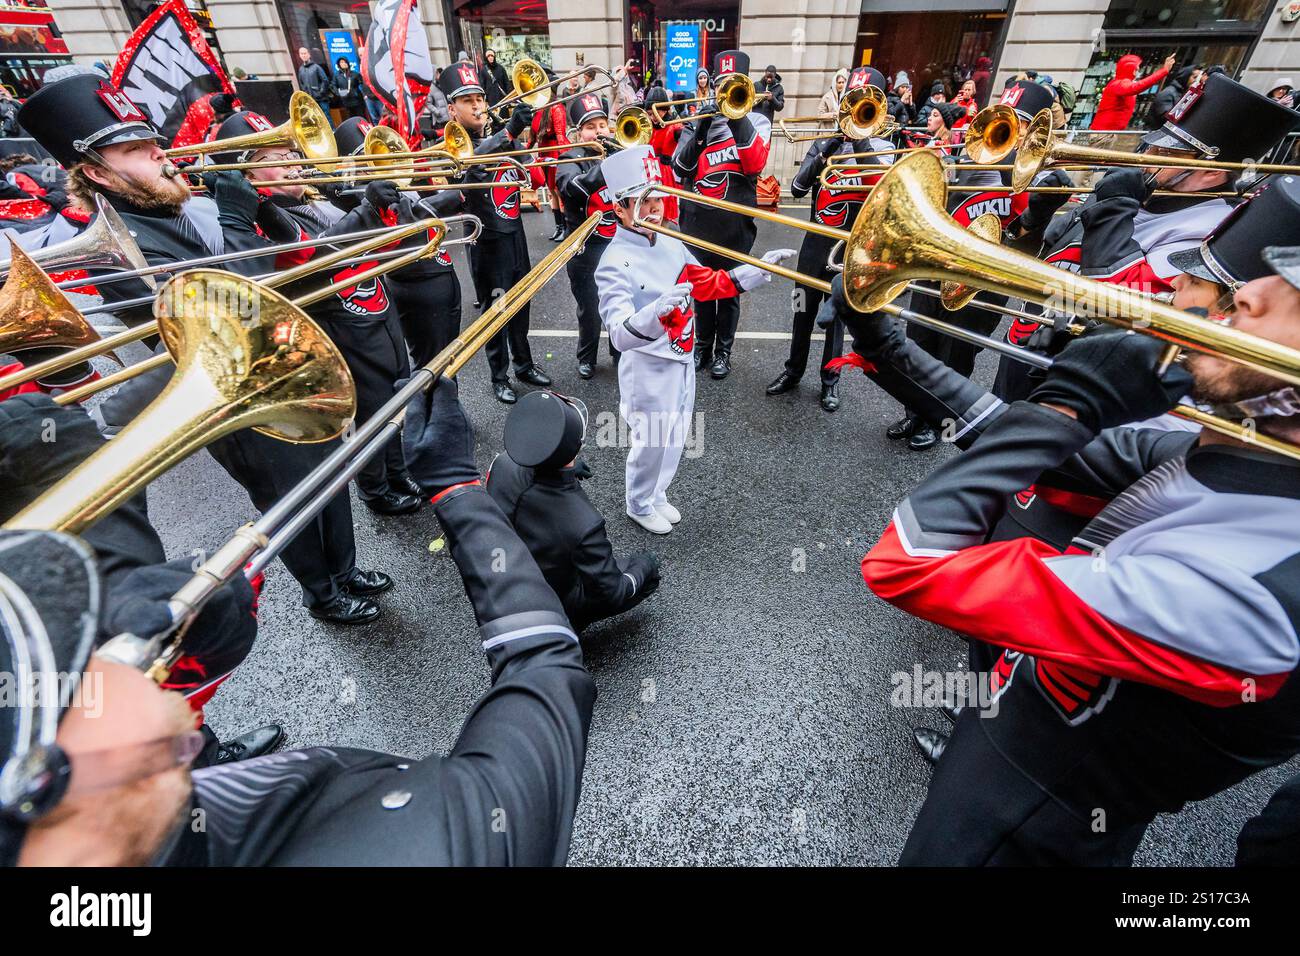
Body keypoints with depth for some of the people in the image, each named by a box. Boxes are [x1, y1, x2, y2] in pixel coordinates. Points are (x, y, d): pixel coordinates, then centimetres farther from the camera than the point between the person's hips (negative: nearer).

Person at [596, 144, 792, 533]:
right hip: (649, 368, -7)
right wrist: (656, 313, -54)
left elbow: (706, 284, 15)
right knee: (652, 443, 10)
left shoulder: (670, 243, 1)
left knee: (674, 440, 21)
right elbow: (620, 334, -35)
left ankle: (657, 494, 46)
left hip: (682, 361, 7)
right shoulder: (615, 263, -22)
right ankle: (640, 505, 38)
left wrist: (755, 271, 5)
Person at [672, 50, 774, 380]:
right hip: (697, 219, 3)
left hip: (735, 221, -2)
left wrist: (737, 119, -21)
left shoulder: (756, 122, 2)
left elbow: (755, 164, -17)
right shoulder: (697, 121, 8)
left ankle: (723, 350, 22)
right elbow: (680, 169, -4)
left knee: (729, 289, 7)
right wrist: (700, 130, -15)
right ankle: (702, 344, 29)